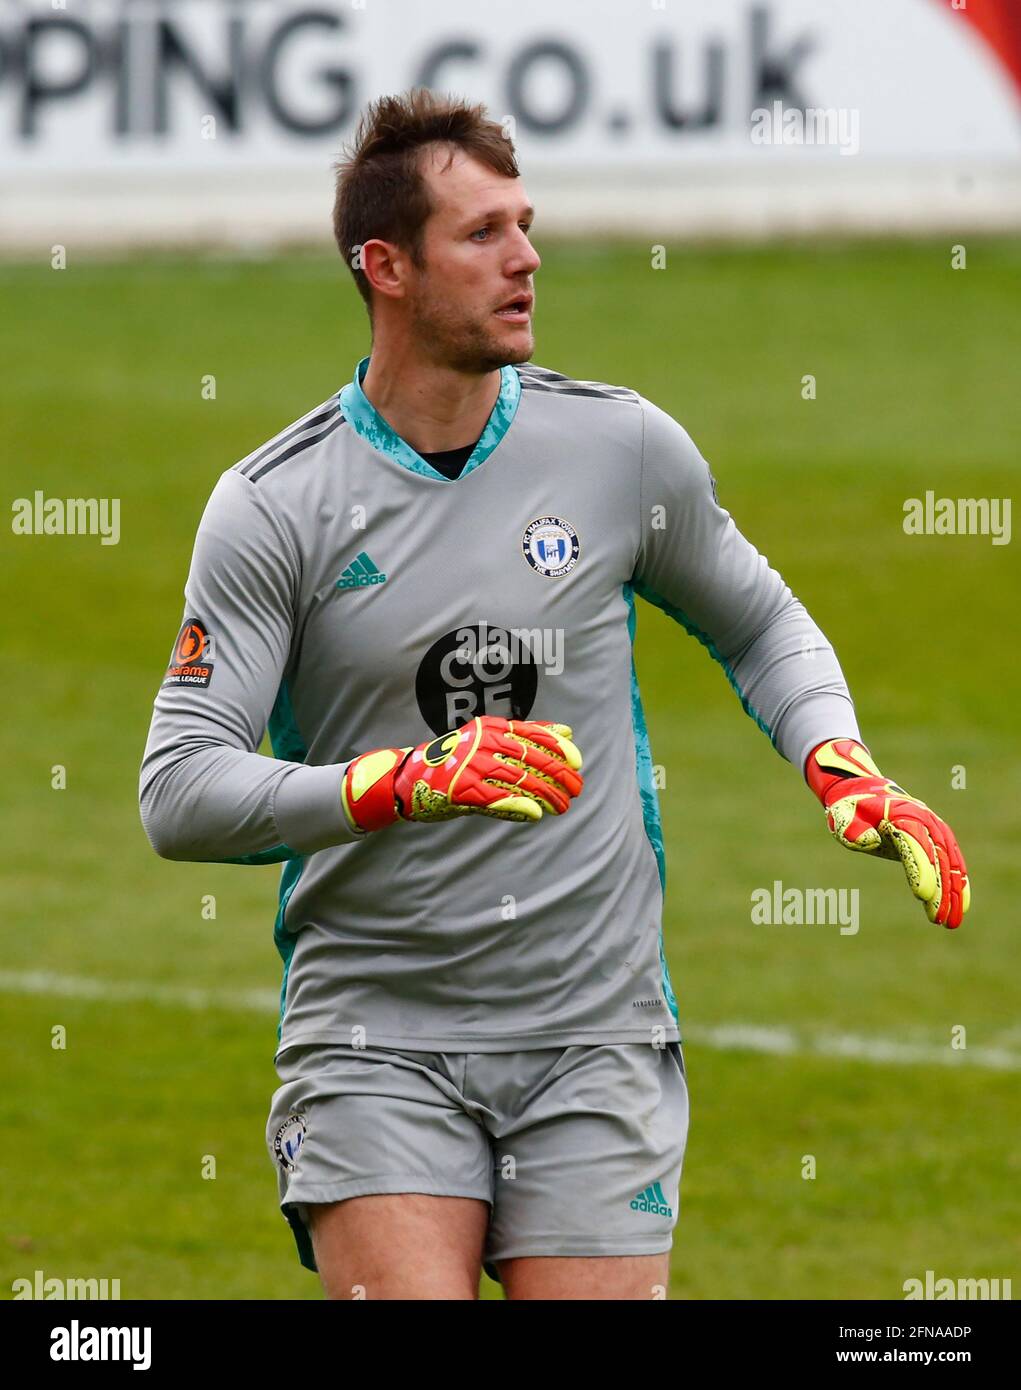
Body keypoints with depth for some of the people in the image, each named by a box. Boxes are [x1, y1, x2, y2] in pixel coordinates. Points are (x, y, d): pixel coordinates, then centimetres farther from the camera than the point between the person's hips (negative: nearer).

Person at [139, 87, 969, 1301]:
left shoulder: (624, 447, 3)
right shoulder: (273, 507, -4)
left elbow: (757, 623, 21)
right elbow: (177, 793, -10)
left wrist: (846, 774, 2)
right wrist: (411, 780, -24)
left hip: (595, 1031, 2)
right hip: (374, 1033, -2)